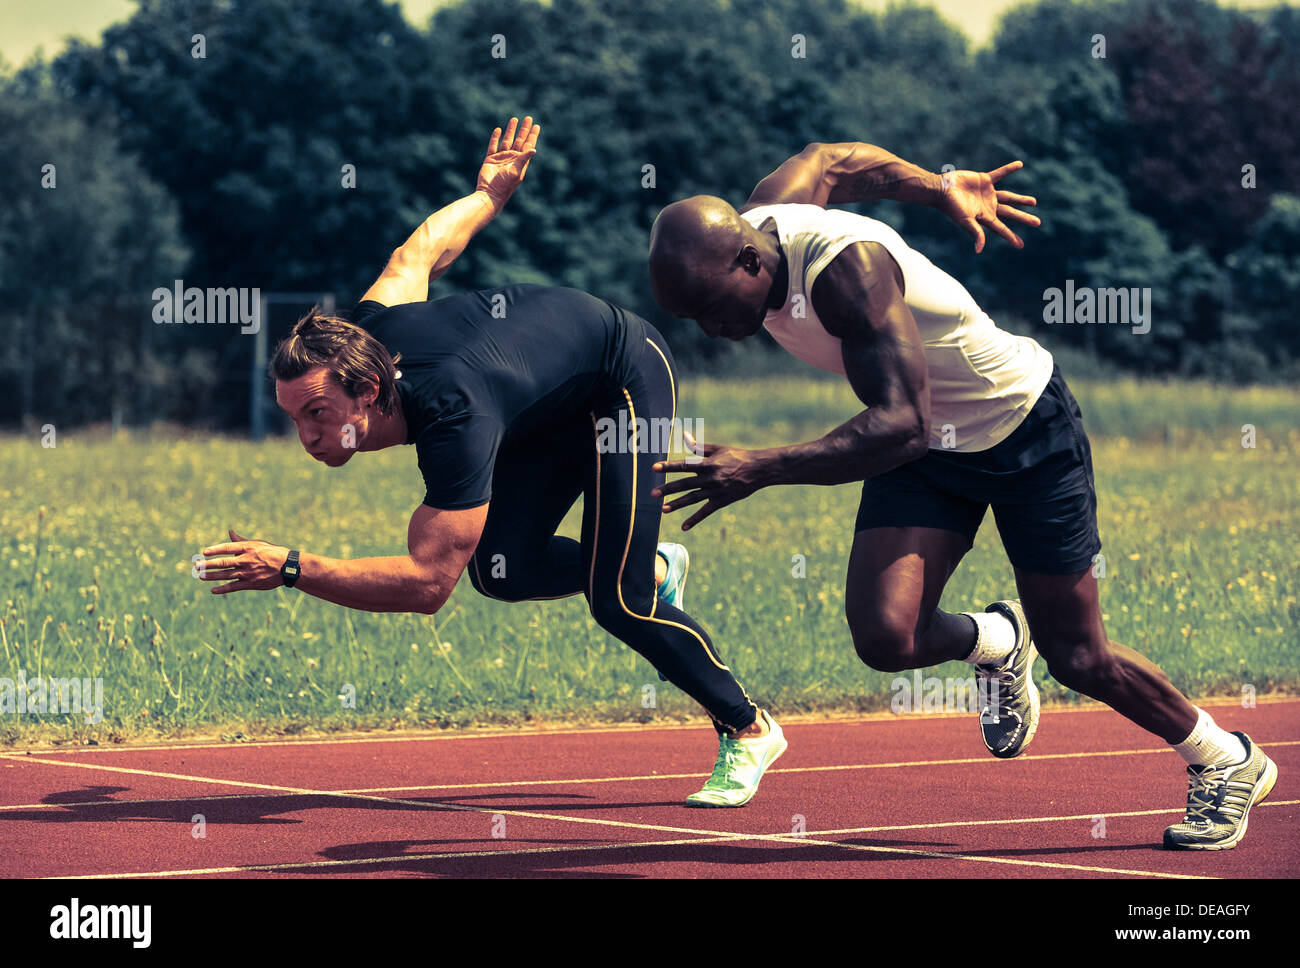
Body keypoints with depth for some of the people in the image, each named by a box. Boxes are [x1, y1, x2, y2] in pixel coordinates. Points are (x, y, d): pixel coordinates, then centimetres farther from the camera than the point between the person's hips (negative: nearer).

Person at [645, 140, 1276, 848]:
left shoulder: (845, 269, -36)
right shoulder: (758, 220, -13)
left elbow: (902, 426, -44)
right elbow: (828, 160, 9)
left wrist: (760, 470, -50)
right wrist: (938, 189, 20)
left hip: (1026, 429, -7)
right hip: (927, 445, 7)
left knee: (1078, 662, 2)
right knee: (884, 637, -15)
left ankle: (1227, 761, 28)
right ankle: (996, 643, 20)